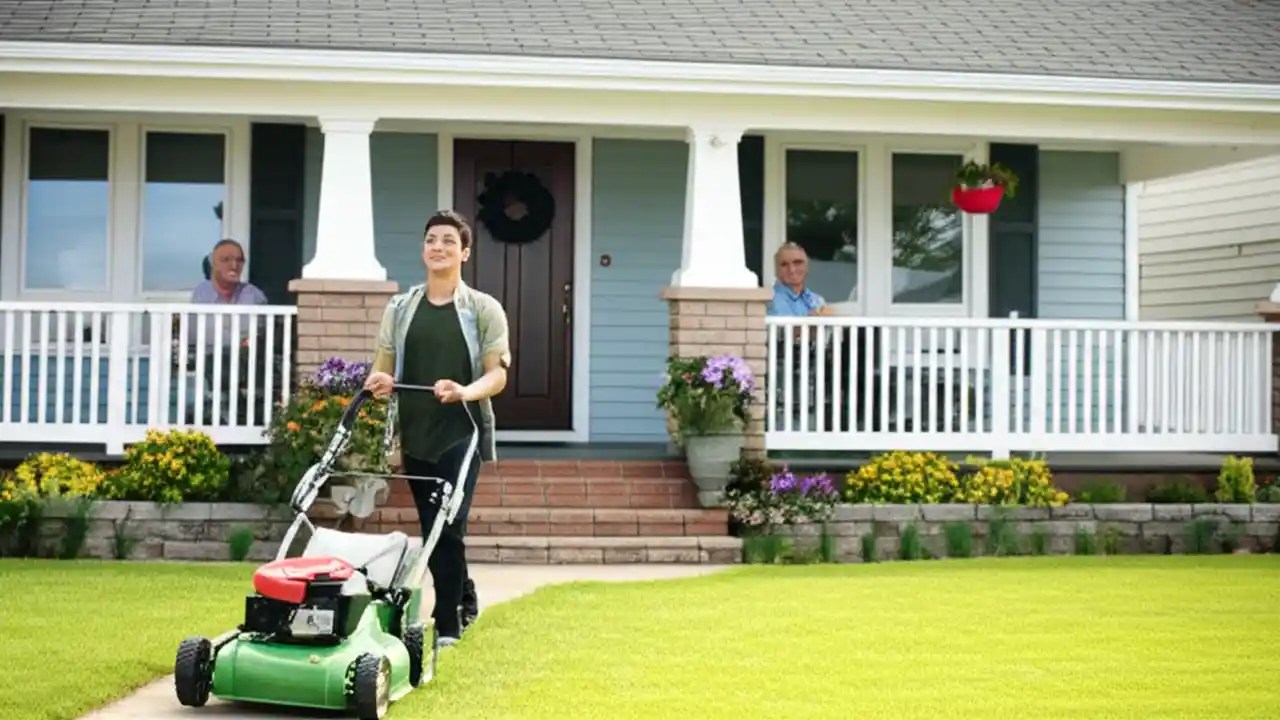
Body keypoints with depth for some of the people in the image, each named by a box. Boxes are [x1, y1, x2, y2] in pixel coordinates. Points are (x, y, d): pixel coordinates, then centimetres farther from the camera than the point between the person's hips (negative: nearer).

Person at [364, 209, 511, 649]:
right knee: (432, 530, 10)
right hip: (415, 436, 4)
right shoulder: (400, 308, 11)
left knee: (449, 528, -12)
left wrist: (465, 391, -24)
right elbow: (382, 368, 13)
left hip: (461, 434, -4)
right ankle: (464, 600, 31)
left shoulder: (484, 309, 2)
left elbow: (497, 374, -4)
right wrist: (379, 380, -12)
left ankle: (447, 625, -6)